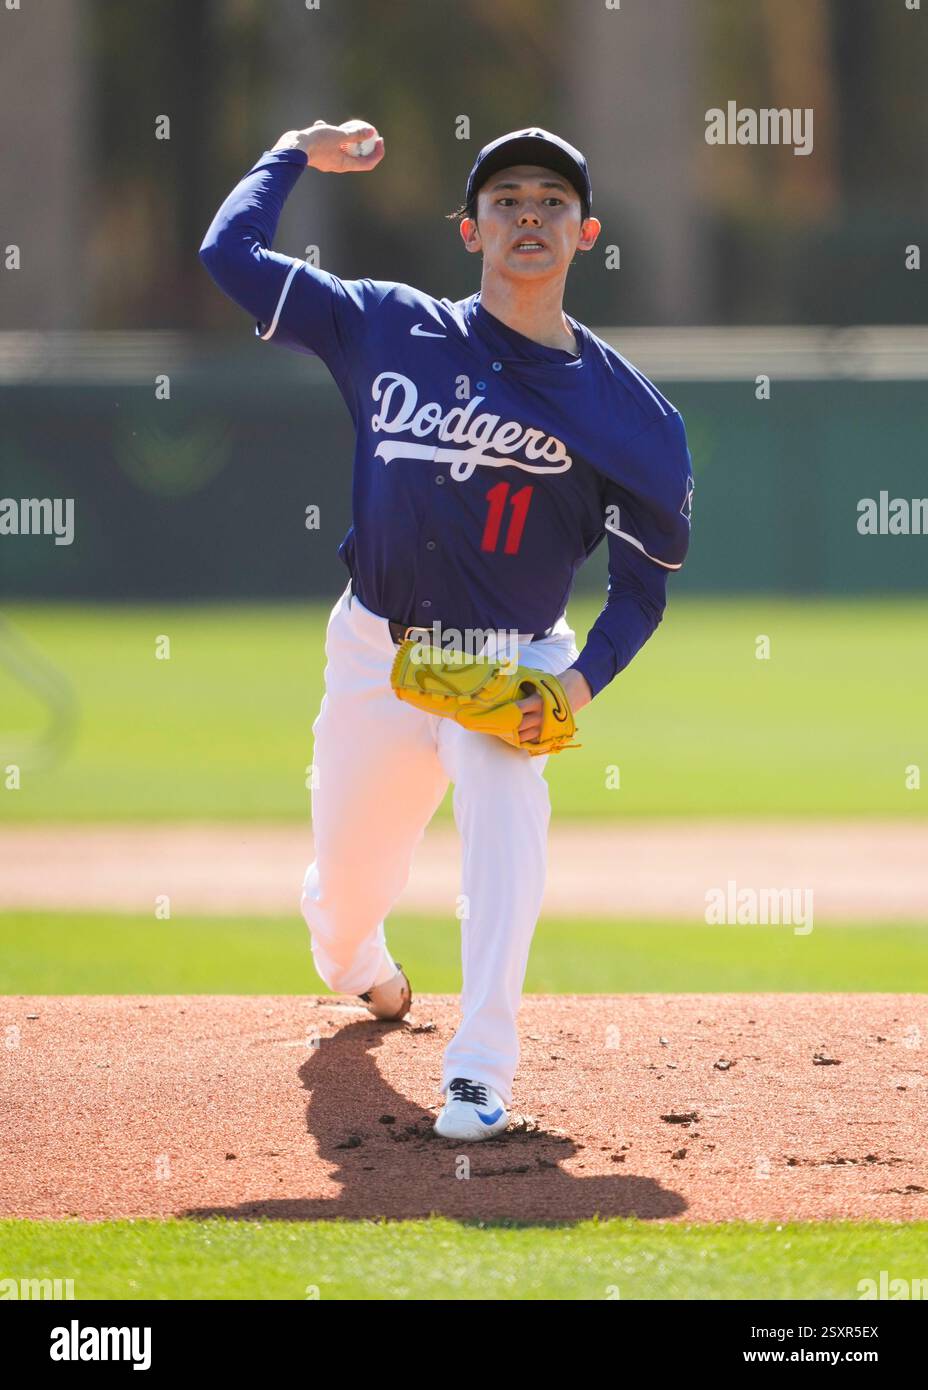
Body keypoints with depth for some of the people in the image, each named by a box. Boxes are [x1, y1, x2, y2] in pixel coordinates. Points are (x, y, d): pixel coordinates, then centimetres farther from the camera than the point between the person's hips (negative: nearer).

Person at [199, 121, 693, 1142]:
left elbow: (646, 577, -1)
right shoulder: (387, 329, -1)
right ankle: (357, 970, 51)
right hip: (376, 653, 3)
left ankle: (479, 1074, -31)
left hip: (511, 664, -2)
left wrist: (583, 680, -16)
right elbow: (230, 252, 2)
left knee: (507, 810, -32)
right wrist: (296, 154, 12)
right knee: (347, 878, 12)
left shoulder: (625, 409, -5)